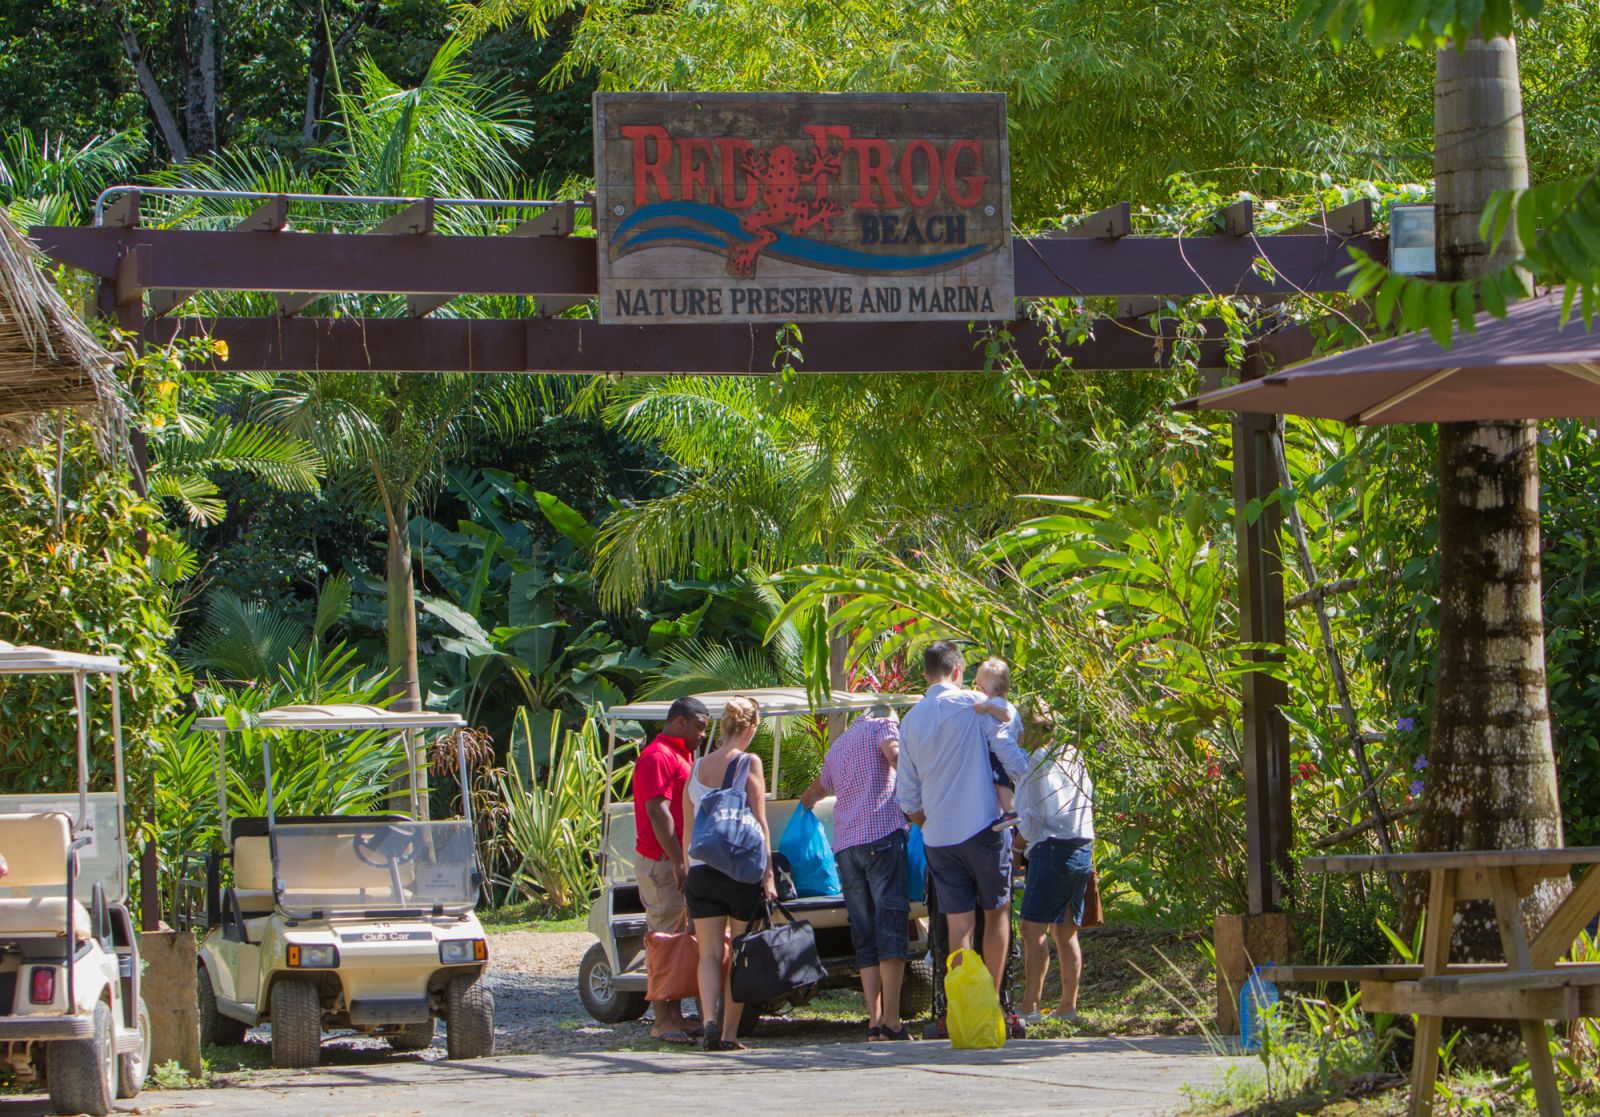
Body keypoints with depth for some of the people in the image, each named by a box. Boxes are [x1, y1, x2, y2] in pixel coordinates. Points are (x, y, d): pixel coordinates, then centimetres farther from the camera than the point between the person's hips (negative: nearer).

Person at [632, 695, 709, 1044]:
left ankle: (675, 1016, 12)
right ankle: (663, 1020, -8)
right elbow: (658, 811, -20)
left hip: (679, 861, 10)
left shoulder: (682, 756, 21)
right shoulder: (658, 757, -13)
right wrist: (679, 862, -23)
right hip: (662, 861, -10)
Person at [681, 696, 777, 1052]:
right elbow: (759, 823, -8)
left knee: (709, 953, 3)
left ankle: (709, 1020, -18)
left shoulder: (697, 767, 9)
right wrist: (768, 874, -6)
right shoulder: (748, 763, -6)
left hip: (701, 871, 4)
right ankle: (729, 1034, 5)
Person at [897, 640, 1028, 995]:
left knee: (958, 925, 4)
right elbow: (1012, 757, -7)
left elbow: (907, 797, 14)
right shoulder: (974, 705, -5)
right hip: (982, 830, -4)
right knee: (998, 911, 9)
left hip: (938, 840, 4)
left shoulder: (911, 720, 9)